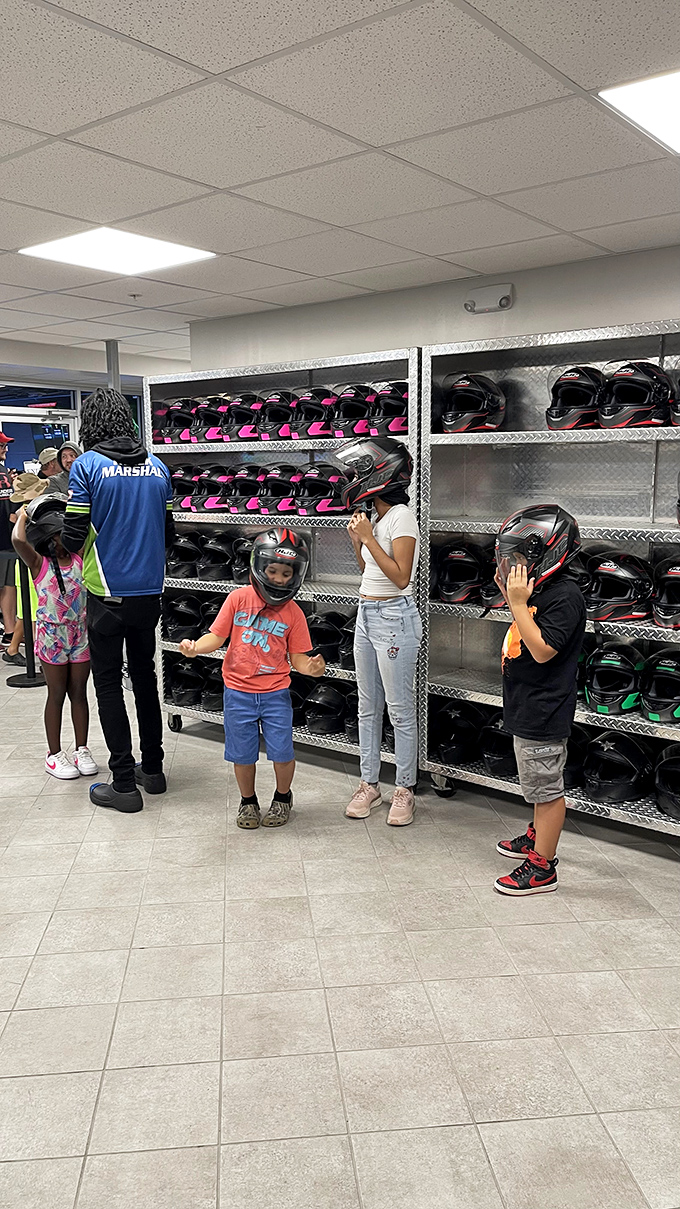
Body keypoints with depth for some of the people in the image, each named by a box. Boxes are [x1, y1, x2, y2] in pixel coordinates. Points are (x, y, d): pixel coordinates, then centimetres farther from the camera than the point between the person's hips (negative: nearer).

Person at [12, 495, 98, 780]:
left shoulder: (80, 559, 0)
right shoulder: (39, 563, -11)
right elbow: (18, 540, -28)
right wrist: (22, 516, -12)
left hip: (81, 633, 3)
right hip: (52, 636, -3)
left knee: (79, 693, 11)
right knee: (57, 694, 7)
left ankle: (81, 749, 23)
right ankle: (54, 754, 20)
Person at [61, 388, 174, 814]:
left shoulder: (87, 465, -10)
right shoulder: (157, 466, 5)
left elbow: (74, 536, -11)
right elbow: (168, 532, 9)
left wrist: (62, 544, 11)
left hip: (108, 594, -5)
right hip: (149, 591, 5)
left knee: (109, 683, 4)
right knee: (145, 675, 17)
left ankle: (124, 785, 7)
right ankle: (153, 769, 26)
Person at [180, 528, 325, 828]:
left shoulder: (293, 613, -4)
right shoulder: (239, 598, -5)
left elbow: (297, 657, -2)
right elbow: (216, 637, -3)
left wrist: (311, 667, -23)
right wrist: (194, 648, -22)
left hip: (275, 694, 0)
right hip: (239, 692, 0)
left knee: (282, 753, -1)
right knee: (243, 755, 9)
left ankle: (282, 797, 28)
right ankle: (248, 801, 34)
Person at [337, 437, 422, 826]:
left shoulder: (401, 517, -13)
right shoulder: (375, 517, 13)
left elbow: (400, 577, -20)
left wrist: (368, 538, -18)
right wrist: (357, 539, 6)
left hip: (394, 617, -9)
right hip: (366, 615, 9)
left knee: (400, 709, 1)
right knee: (368, 707, 13)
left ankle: (405, 790, 13)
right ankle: (370, 785, 24)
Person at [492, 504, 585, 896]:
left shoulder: (565, 597, -22)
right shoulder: (540, 589, 8)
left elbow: (542, 649, -27)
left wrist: (518, 603, -27)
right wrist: (510, 595, 8)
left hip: (544, 712, -10)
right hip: (528, 706, 10)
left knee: (546, 788, 2)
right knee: (539, 784, 25)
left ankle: (542, 867, 12)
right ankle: (539, 837, 42)